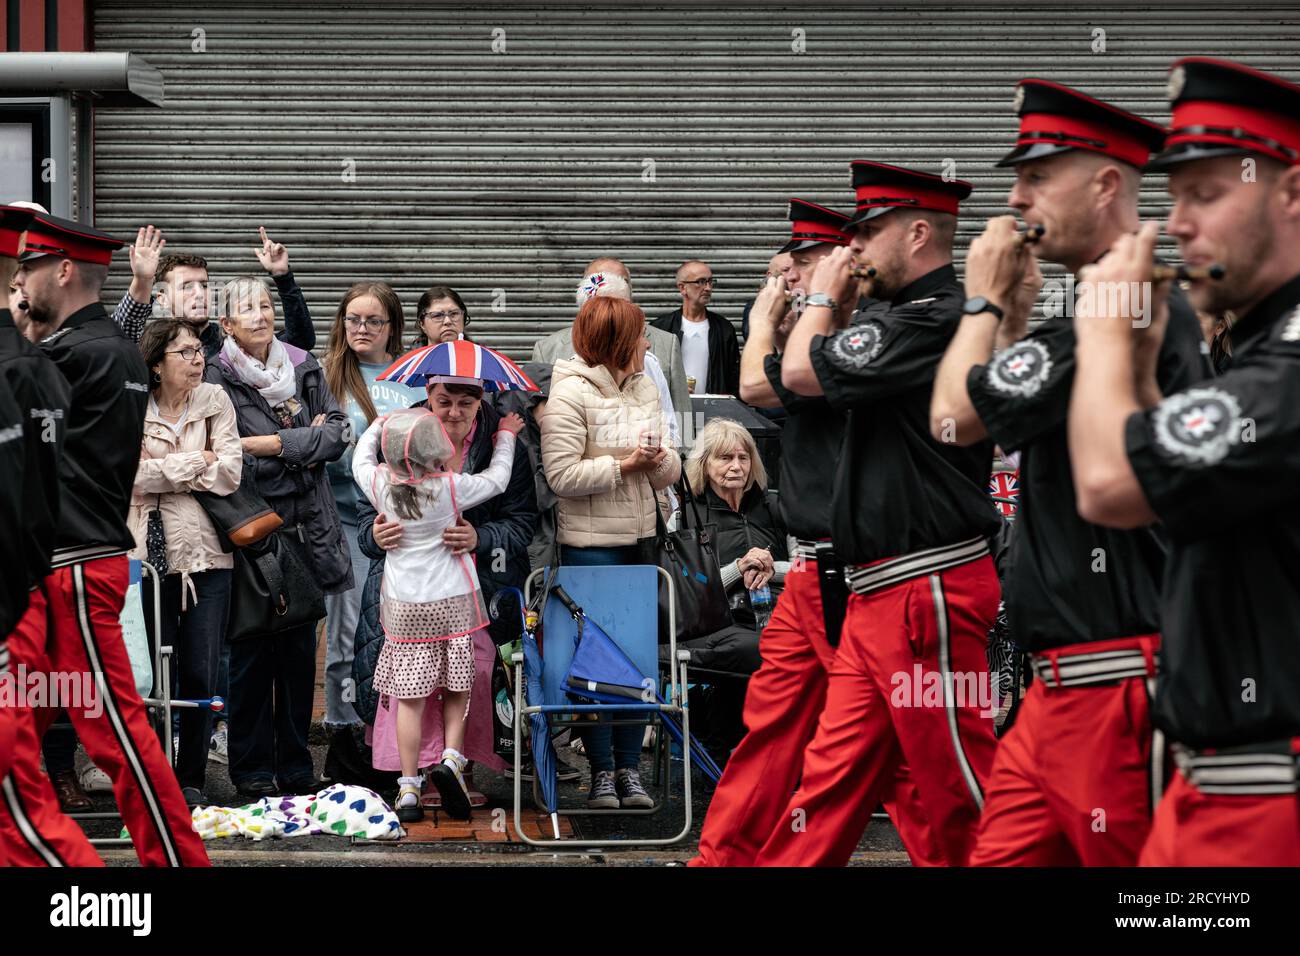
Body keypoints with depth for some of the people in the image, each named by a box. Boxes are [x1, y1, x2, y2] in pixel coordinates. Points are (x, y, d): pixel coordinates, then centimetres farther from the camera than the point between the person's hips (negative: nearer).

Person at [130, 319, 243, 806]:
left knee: (201, 675, 3)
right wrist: (195, 462, -8)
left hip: (206, 556, 2)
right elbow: (131, 475, -14)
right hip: (149, 558, -2)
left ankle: (191, 779, 14)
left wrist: (161, 471, -7)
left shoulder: (215, 401, 5)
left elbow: (230, 472, -6)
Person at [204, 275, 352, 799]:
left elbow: (339, 432, -1)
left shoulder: (305, 368, 10)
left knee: (300, 650, 8)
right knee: (252, 652, 0)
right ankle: (252, 769, 8)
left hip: (308, 533, 4)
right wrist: (306, 441, -11)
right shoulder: (217, 379, -6)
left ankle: (296, 765, 16)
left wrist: (272, 444, -11)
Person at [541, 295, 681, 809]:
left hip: (640, 537, 6)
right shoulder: (570, 395, -10)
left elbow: (671, 469, 11)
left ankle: (629, 767, 14)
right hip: (591, 541, -6)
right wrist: (623, 464, -19)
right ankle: (601, 771, 7)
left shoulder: (646, 391, 11)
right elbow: (562, 475, -17)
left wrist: (658, 460, -11)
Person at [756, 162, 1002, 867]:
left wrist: (824, 298, 4)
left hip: (928, 589, -10)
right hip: (882, 594, 10)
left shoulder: (935, 319, -16)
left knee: (956, 792, -5)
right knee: (834, 776, 12)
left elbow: (801, 372, -13)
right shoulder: (916, 317, 17)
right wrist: (838, 304, 16)